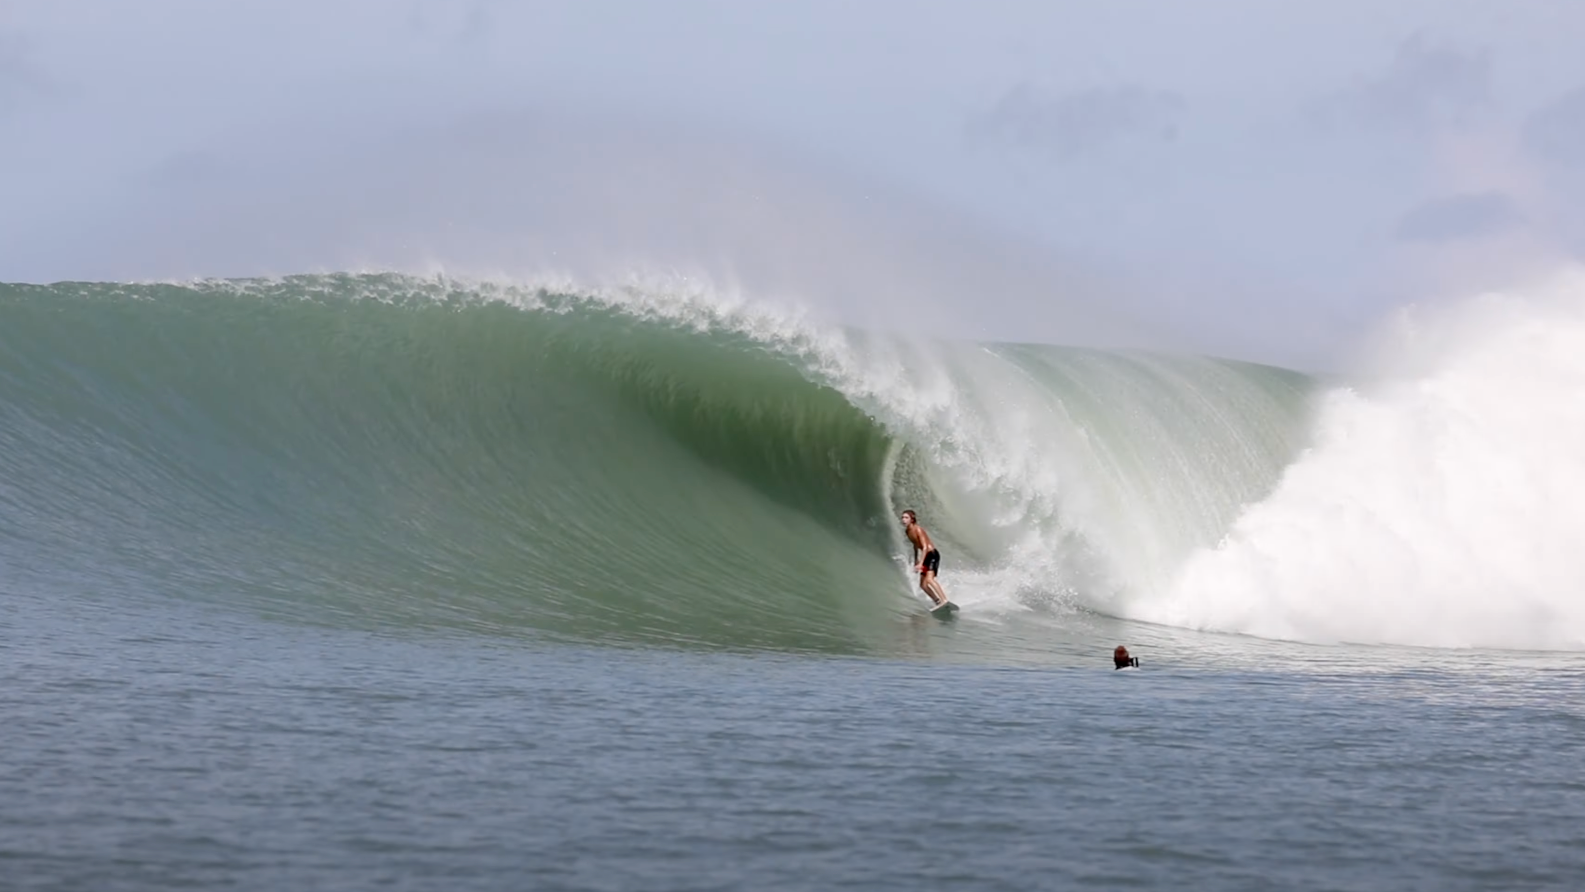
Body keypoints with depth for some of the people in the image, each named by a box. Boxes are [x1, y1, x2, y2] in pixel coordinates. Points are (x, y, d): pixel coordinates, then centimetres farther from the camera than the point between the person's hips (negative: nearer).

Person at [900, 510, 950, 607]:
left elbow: (925, 547, -25)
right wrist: (916, 560, 25)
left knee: (929, 579, -27)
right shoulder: (907, 532, 7)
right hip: (926, 557, 9)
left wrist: (920, 563, -33)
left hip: (932, 554, -9)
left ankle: (944, 601, -33)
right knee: (923, 585, 5)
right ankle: (938, 602, 10)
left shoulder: (918, 530, -19)